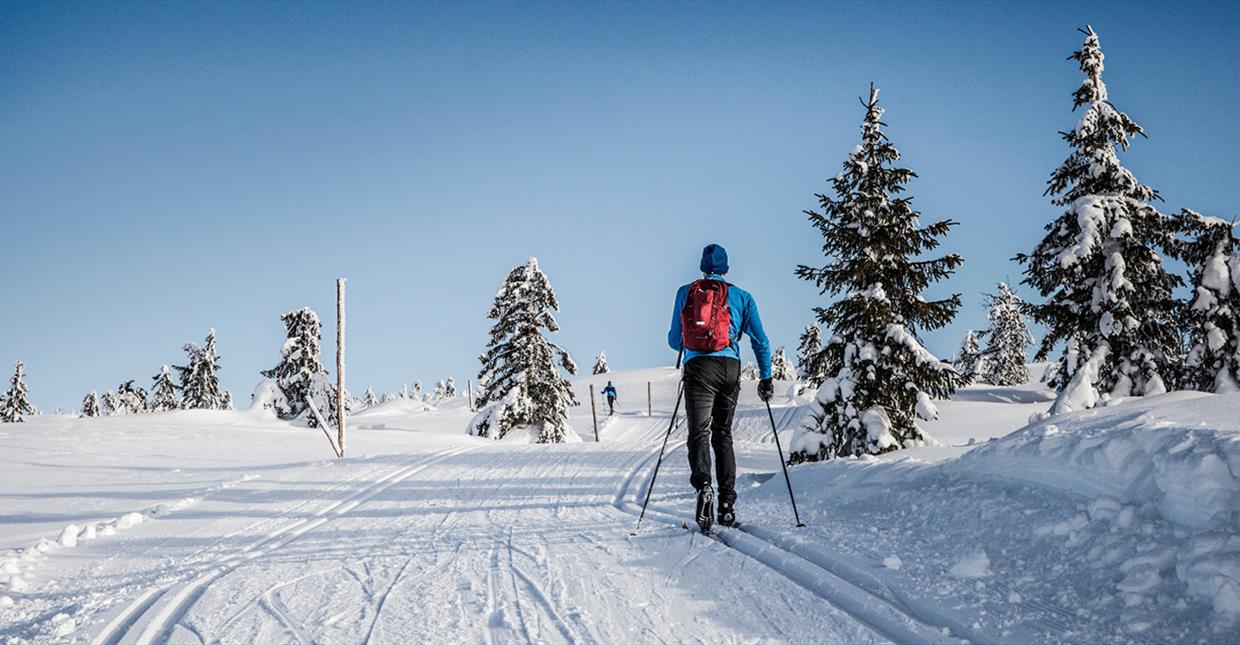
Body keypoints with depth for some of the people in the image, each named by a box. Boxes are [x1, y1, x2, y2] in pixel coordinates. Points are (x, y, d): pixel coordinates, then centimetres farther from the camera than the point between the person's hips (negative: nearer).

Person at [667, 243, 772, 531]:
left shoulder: (685, 292, 13)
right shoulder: (742, 296, 14)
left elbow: (674, 340, 17)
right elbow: (760, 340, 9)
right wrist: (766, 377, 14)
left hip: (699, 367, -2)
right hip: (730, 368, 2)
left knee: (699, 432, -5)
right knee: (723, 434, 12)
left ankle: (703, 485, -33)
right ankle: (727, 504, 7)